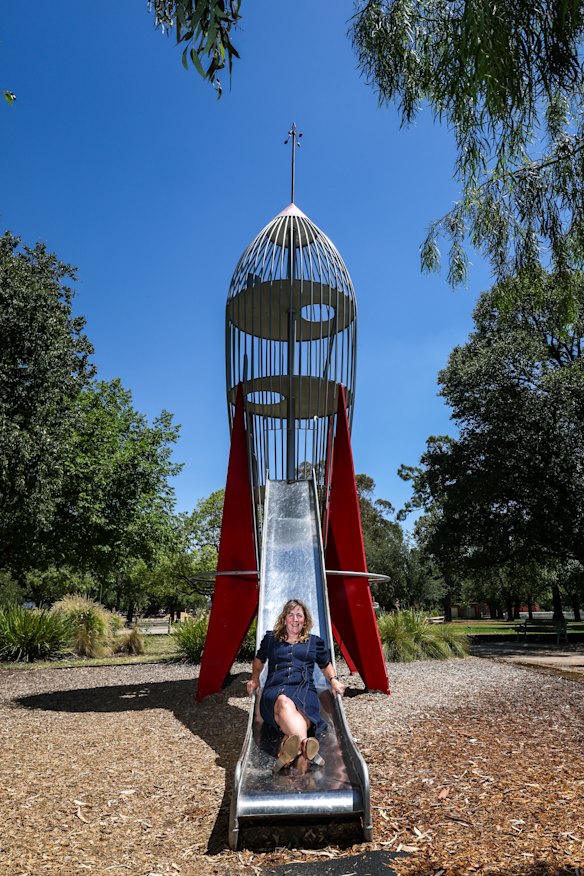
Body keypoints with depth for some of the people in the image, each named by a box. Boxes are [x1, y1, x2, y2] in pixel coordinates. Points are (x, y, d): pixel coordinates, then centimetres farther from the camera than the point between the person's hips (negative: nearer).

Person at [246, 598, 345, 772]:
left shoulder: (315, 642, 23)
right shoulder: (271, 638, 22)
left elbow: (326, 665, 33)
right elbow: (259, 659, 36)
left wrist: (334, 680, 14)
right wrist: (254, 678, 20)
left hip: (304, 689, 1)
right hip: (275, 690, -1)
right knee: (283, 703, -43)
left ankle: (291, 746, -67)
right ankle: (305, 747, -67)